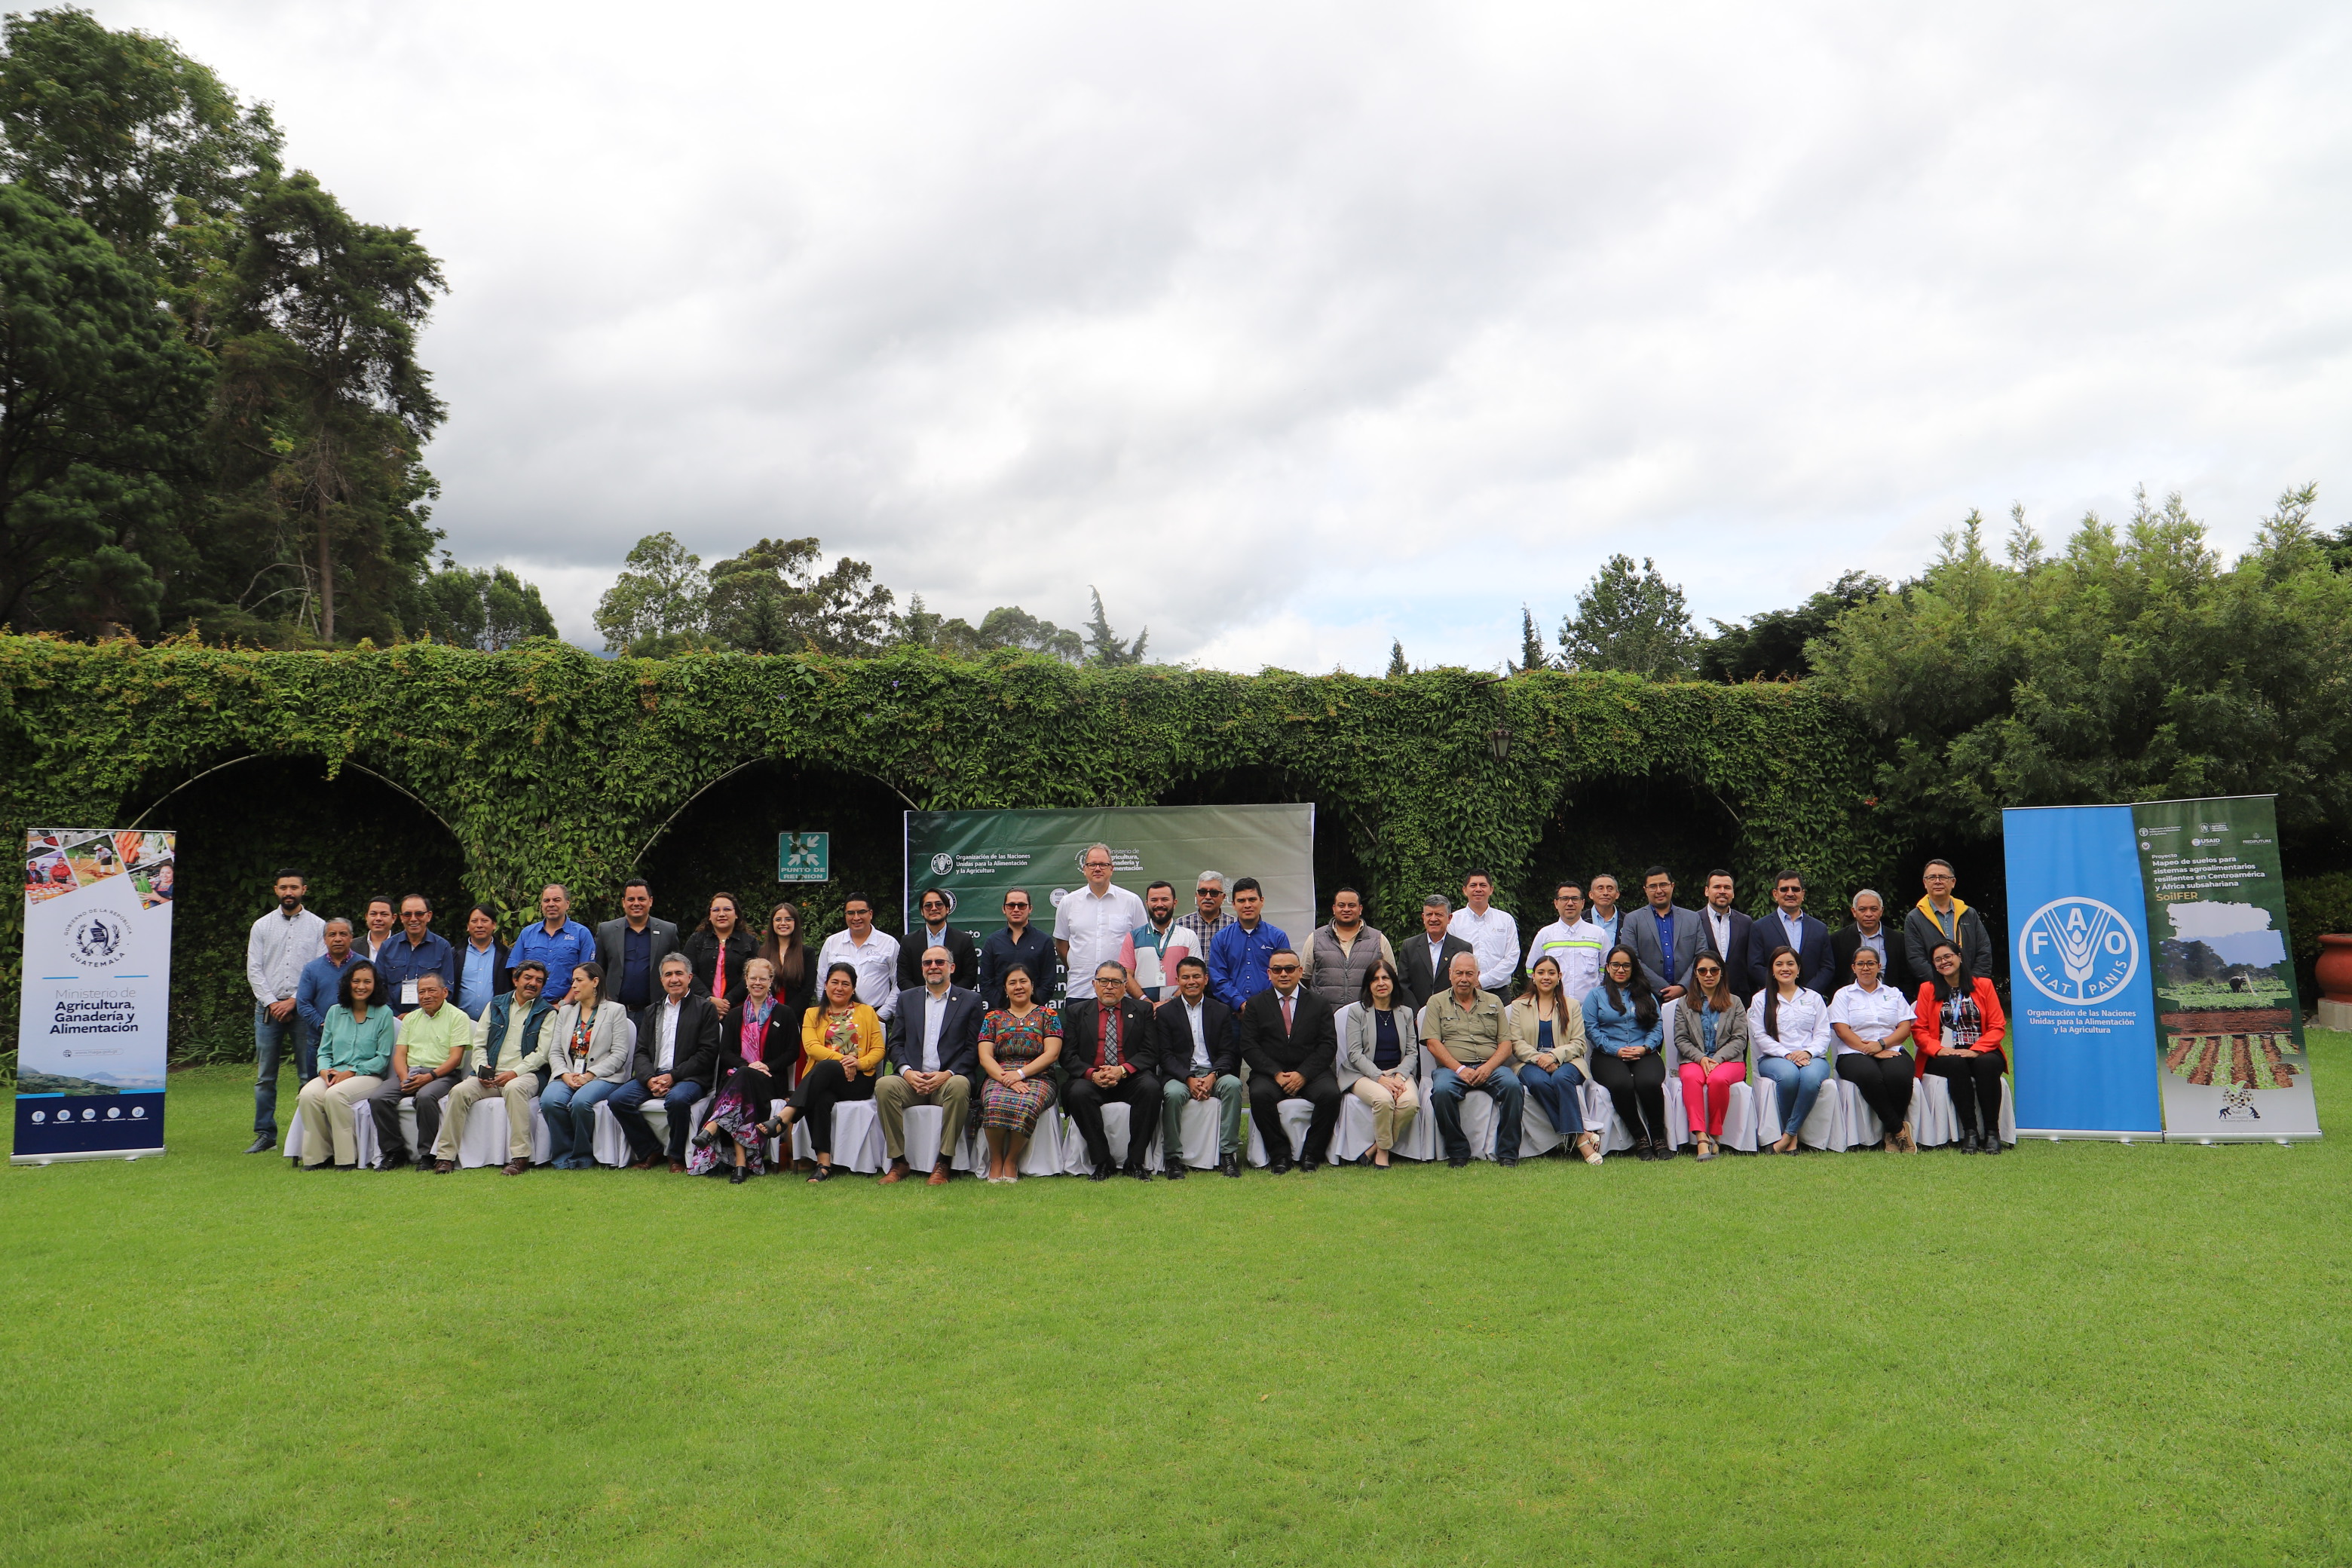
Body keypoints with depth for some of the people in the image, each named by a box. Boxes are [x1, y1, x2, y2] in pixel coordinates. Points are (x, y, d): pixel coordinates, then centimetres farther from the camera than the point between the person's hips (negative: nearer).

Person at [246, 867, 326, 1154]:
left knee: (309, 1076, -3)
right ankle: (265, 1135, 11)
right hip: (268, 1008, 2)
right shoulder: (262, 926, 11)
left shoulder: (318, 926, 5)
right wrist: (272, 1003, -4)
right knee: (265, 1077, 4)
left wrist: (293, 1001, -8)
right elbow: (254, 970, 7)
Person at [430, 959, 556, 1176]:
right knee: (459, 1091, -24)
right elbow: (479, 1044, 14)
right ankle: (446, 1156, -17)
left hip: (525, 1074, -3)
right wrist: (482, 1068, -6)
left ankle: (520, 1157, -36)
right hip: (490, 1076, 4)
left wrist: (514, 1073, -16)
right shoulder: (496, 1005, 18)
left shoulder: (547, 1013, 7)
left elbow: (542, 1053, -3)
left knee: (514, 1088, -37)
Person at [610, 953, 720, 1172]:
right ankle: (650, 1152, -2)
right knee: (619, 1098, -19)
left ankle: (677, 1158, -13)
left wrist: (673, 1076, -14)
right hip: (654, 1076, 5)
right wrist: (650, 1079, -9)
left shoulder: (705, 1008, 4)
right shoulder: (652, 1011, 21)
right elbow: (641, 1053, 12)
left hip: (690, 1078, -5)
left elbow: (707, 1053, -5)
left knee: (677, 1098, -36)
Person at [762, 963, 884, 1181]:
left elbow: (878, 1050, 9)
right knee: (820, 1099, -37)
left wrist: (859, 1063, -13)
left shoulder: (867, 1012, 19)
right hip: (824, 1081, 1)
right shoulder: (813, 1014, 20)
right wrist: (842, 1058, -15)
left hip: (858, 1081, -1)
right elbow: (811, 1046, 1)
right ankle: (824, 1163, -40)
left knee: (825, 1067, -35)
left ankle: (783, 1119, -44)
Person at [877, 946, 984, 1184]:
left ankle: (944, 1163, -26)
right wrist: (906, 1071, -8)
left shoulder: (970, 1001, 10)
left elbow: (974, 1049, 3)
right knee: (884, 1086, -29)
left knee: (960, 1086, -36)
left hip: (949, 1079, -2)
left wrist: (948, 1074, -13)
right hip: (912, 1080, 2)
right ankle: (898, 1162, -20)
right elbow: (895, 1042, 12)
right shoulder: (907, 998, 18)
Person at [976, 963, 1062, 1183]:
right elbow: (985, 1057, 6)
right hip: (998, 1078, 1)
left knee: (1025, 1106, -36)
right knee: (995, 1104, -35)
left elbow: (1051, 1053, 0)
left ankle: (1011, 1161, -16)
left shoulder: (1048, 1014, 13)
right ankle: (995, 1159, -15)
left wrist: (1020, 1074, -12)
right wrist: (1006, 1079, -13)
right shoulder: (993, 1017, 17)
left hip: (1037, 1077, -1)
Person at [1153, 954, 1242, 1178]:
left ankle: (1228, 1153, -26)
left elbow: (1227, 1053, 5)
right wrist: (1189, 1079, -17)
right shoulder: (1165, 1012, 7)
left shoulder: (1221, 1011, 12)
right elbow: (1165, 1056, -1)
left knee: (1233, 1084, -30)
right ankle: (1173, 1158, -22)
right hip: (1179, 1075, -2)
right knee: (1173, 1093, -35)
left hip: (1213, 1072, 2)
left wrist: (1213, 1076, -16)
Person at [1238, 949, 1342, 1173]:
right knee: (1259, 1094, -32)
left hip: (1310, 1072, 1)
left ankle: (1311, 1155, -12)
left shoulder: (1319, 1004, 11)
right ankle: (1279, 1155, -15)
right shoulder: (1255, 1005, 10)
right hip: (1270, 1073, 0)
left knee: (1330, 1094, -29)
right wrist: (1276, 1074, -14)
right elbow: (1249, 1047, 0)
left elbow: (1328, 1045, 1)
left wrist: (1303, 1074, -14)